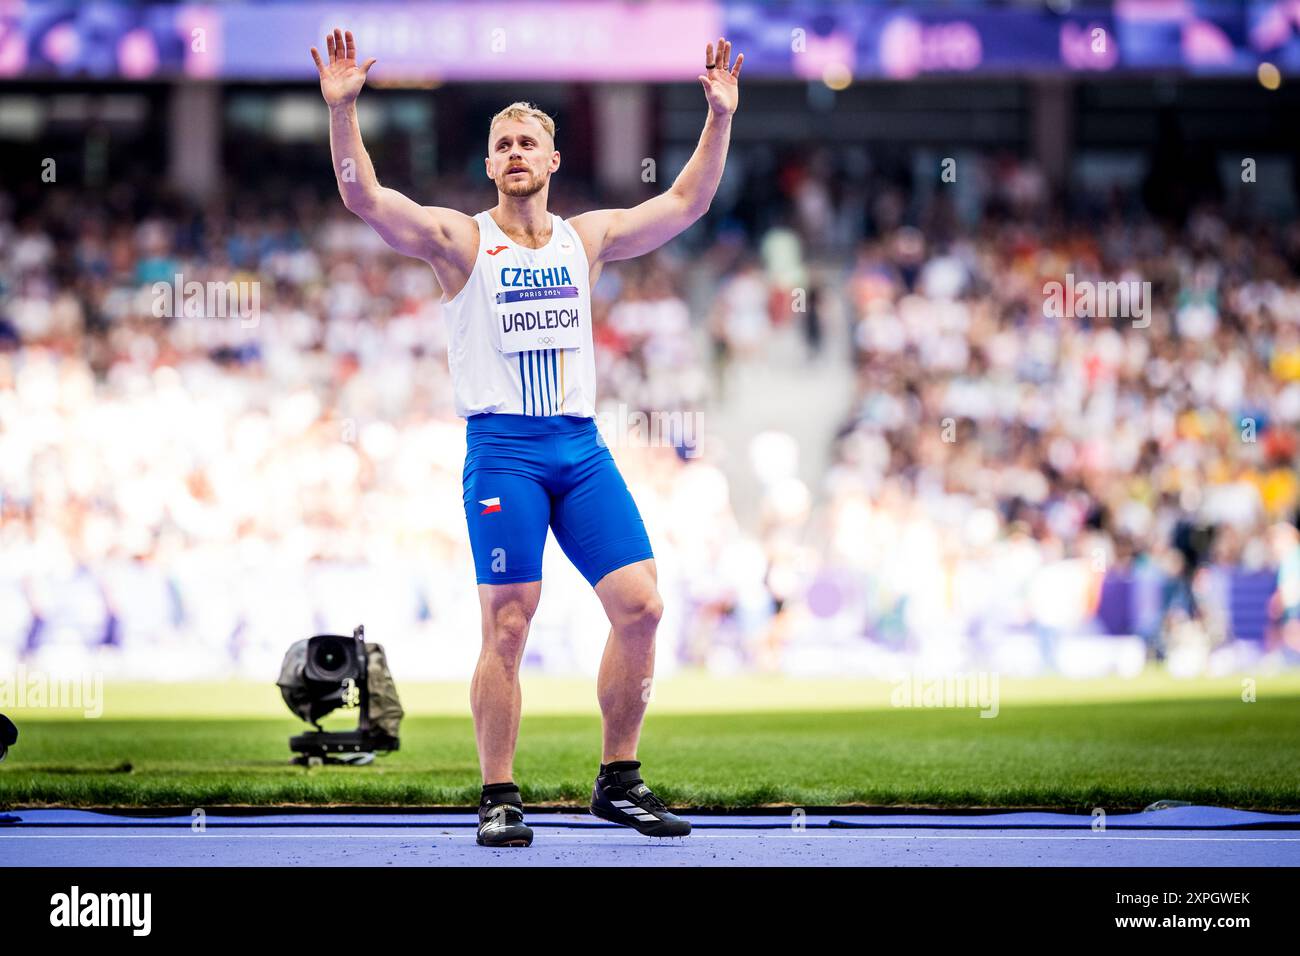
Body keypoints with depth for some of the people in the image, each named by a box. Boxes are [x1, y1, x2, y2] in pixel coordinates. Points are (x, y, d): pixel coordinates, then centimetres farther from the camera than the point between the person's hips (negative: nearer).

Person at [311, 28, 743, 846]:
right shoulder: (461, 240, 3)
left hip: (582, 447, 4)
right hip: (503, 448, -4)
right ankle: (499, 799, 0)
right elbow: (364, 198, -9)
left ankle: (619, 782, 8)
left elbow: (686, 203, 16)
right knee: (508, 625, -8)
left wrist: (720, 118, 8)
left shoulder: (587, 239, 14)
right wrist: (342, 110, -20)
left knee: (640, 604, -4)